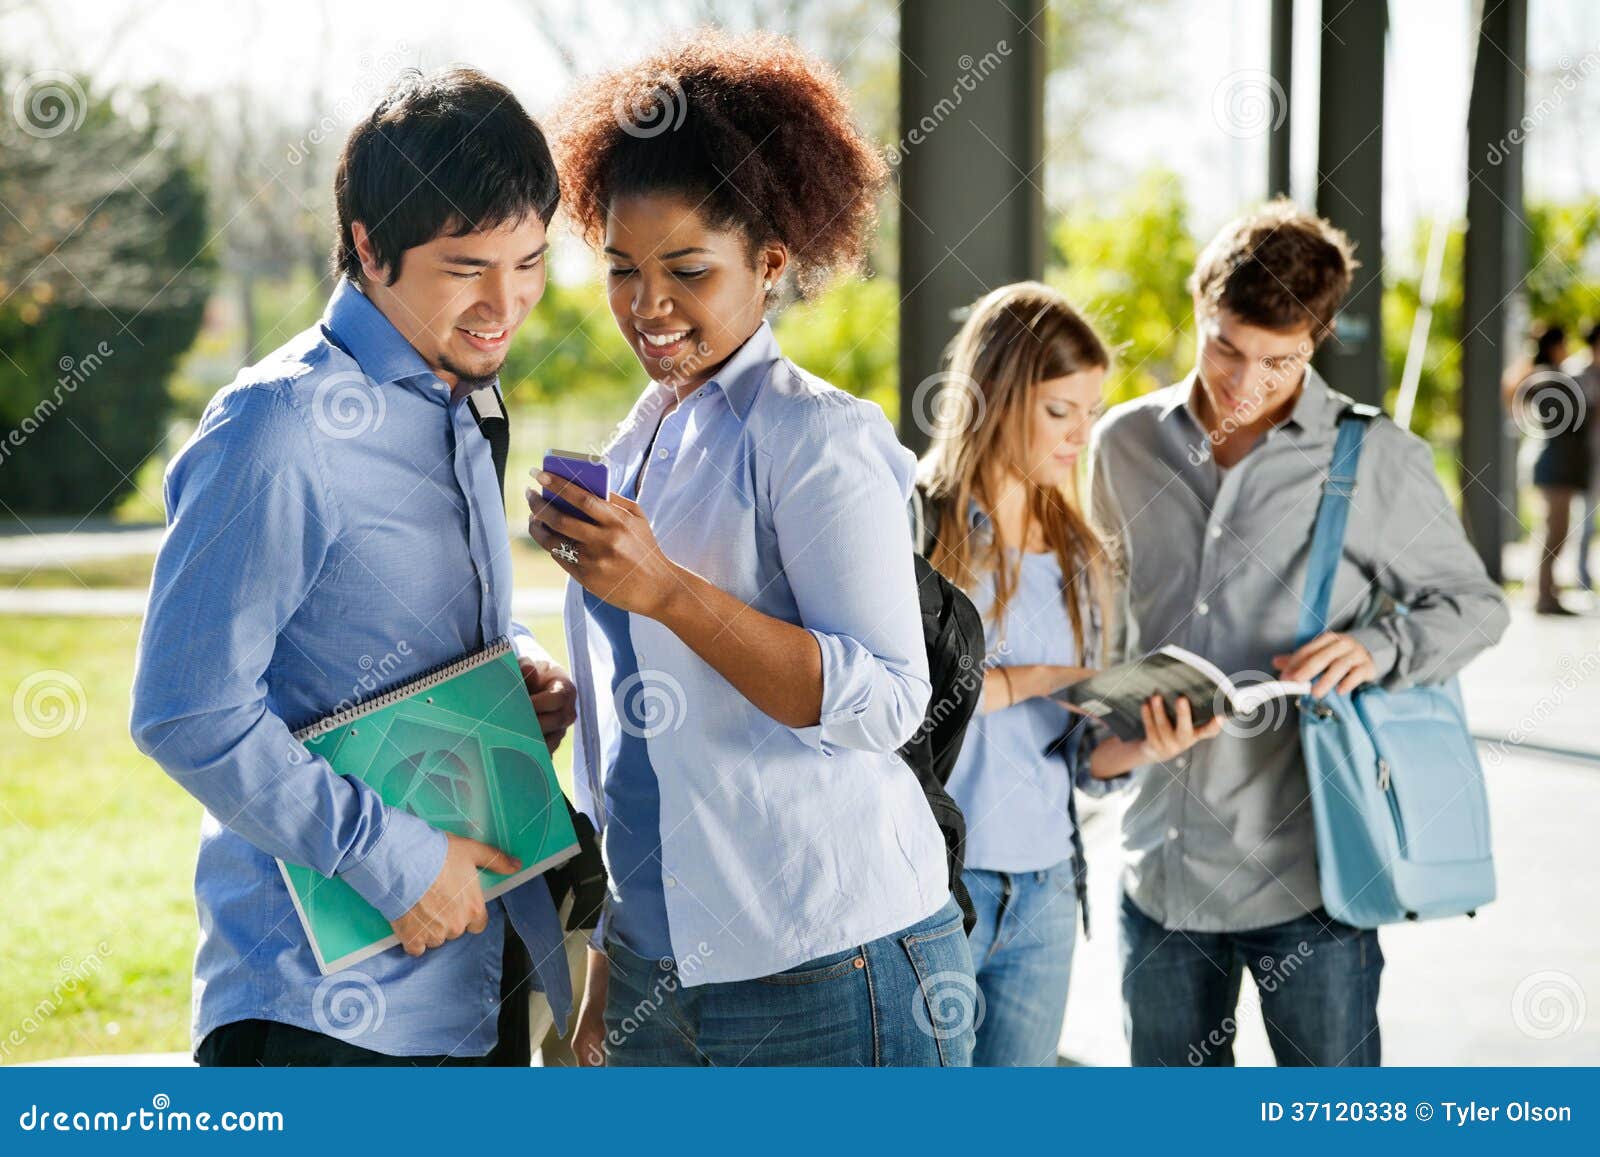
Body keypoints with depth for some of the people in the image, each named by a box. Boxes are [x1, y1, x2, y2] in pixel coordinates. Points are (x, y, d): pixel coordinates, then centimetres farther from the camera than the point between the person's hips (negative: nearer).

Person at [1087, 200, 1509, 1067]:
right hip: (1162, 862, 4)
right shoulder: (1125, 444, 6)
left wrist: (1381, 648, -17)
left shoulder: (1376, 459, -5)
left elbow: (1473, 604, 3)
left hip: (1305, 869, -4)